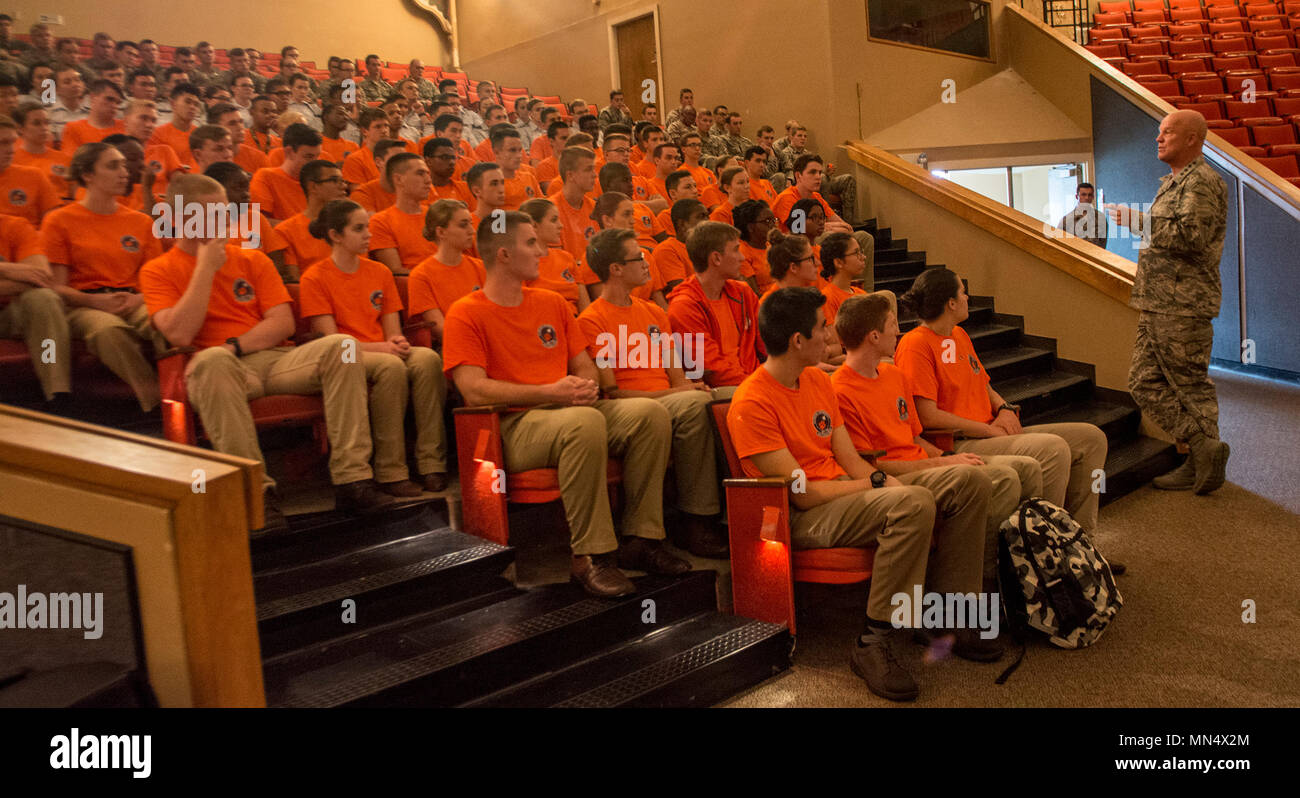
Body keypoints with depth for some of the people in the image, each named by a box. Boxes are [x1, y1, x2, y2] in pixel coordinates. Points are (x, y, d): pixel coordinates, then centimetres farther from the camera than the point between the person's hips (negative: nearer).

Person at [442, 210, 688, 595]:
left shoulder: (552, 303, 20)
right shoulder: (466, 315, -1)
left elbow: (584, 366, 22)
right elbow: (473, 390, -13)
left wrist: (587, 386, -5)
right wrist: (550, 393, -19)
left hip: (572, 409, 7)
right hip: (513, 426, -7)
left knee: (651, 413, -16)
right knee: (584, 422, -37)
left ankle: (641, 538, -11)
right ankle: (590, 557, -28)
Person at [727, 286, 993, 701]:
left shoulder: (819, 380, 12)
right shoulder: (751, 405, -16)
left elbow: (849, 458, 12)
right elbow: (802, 492, -19)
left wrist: (882, 478, -8)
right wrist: (878, 483, -14)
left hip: (847, 491, 9)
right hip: (802, 519, -9)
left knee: (969, 481, -2)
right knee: (914, 504, -34)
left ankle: (951, 616, 3)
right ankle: (876, 644, -23)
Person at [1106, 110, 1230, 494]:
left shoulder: (1201, 181, -10)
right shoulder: (1173, 181, 22)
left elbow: (1190, 236, -23)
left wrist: (1139, 222, -15)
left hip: (1183, 304, -10)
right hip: (1157, 303, 10)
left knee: (1191, 384, -4)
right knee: (1145, 381, 6)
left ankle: (1205, 448, 5)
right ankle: (1202, 451, 8)